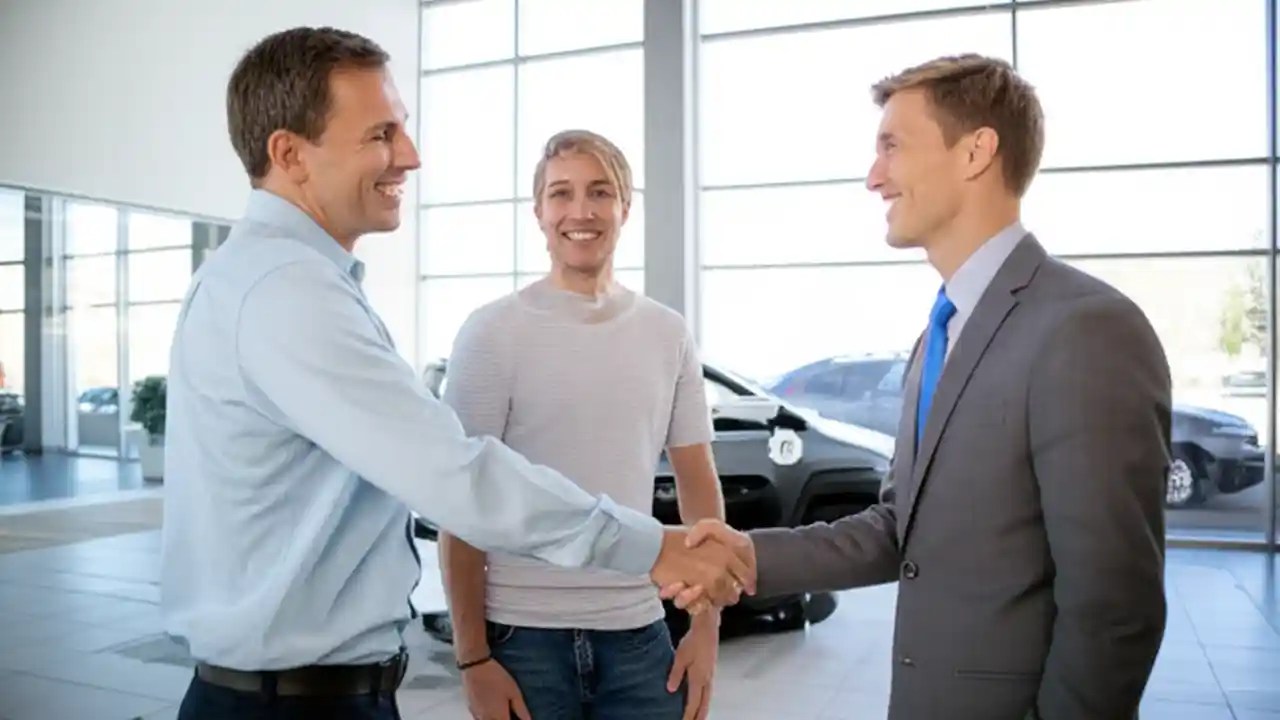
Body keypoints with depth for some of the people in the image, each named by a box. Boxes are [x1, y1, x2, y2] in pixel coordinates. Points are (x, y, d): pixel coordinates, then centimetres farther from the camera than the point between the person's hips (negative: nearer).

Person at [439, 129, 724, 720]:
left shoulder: (668, 334, 3)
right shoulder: (492, 332, -7)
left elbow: (699, 485, 7)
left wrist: (706, 626, 2)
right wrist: (472, 656, -7)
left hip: (639, 633, 3)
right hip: (523, 634, -3)